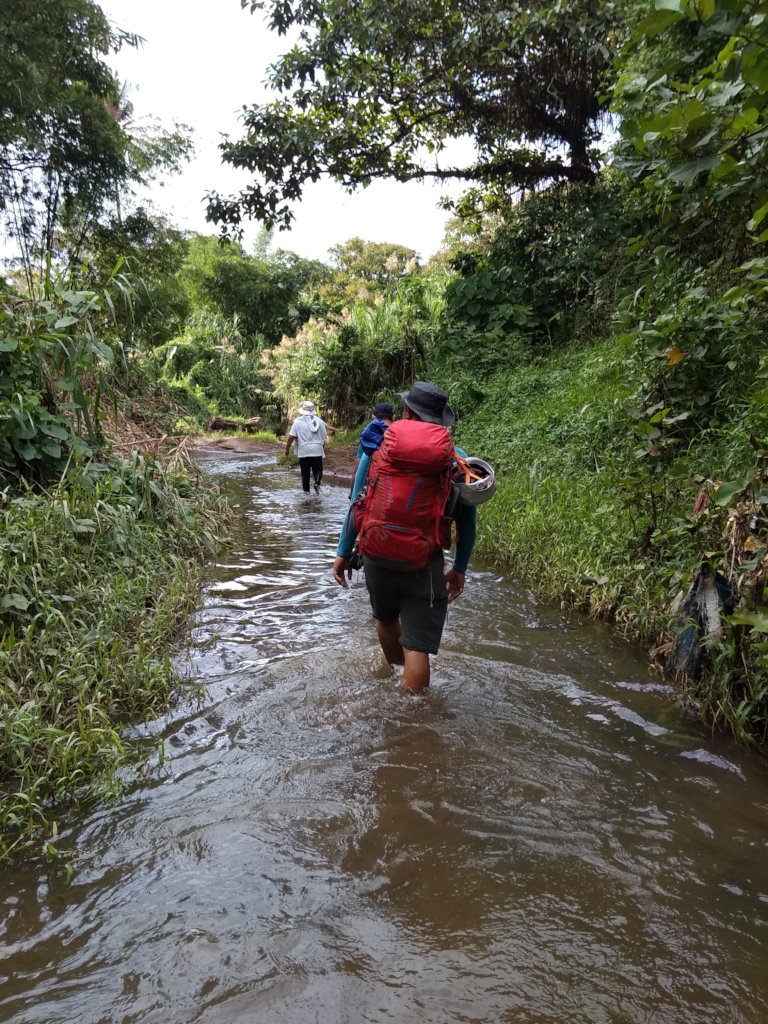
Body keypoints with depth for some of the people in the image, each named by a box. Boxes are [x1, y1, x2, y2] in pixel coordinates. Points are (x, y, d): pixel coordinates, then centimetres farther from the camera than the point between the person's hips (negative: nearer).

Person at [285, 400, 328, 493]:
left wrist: (287, 448, 2)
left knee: (305, 472, 8)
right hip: (317, 450, 2)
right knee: (317, 469, 13)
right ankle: (317, 483, -13)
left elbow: (291, 437, -9)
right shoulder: (319, 421, 4)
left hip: (304, 451, -1)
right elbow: (324, 436, 7)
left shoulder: (298, 421, -5)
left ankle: (306, 490, 11)